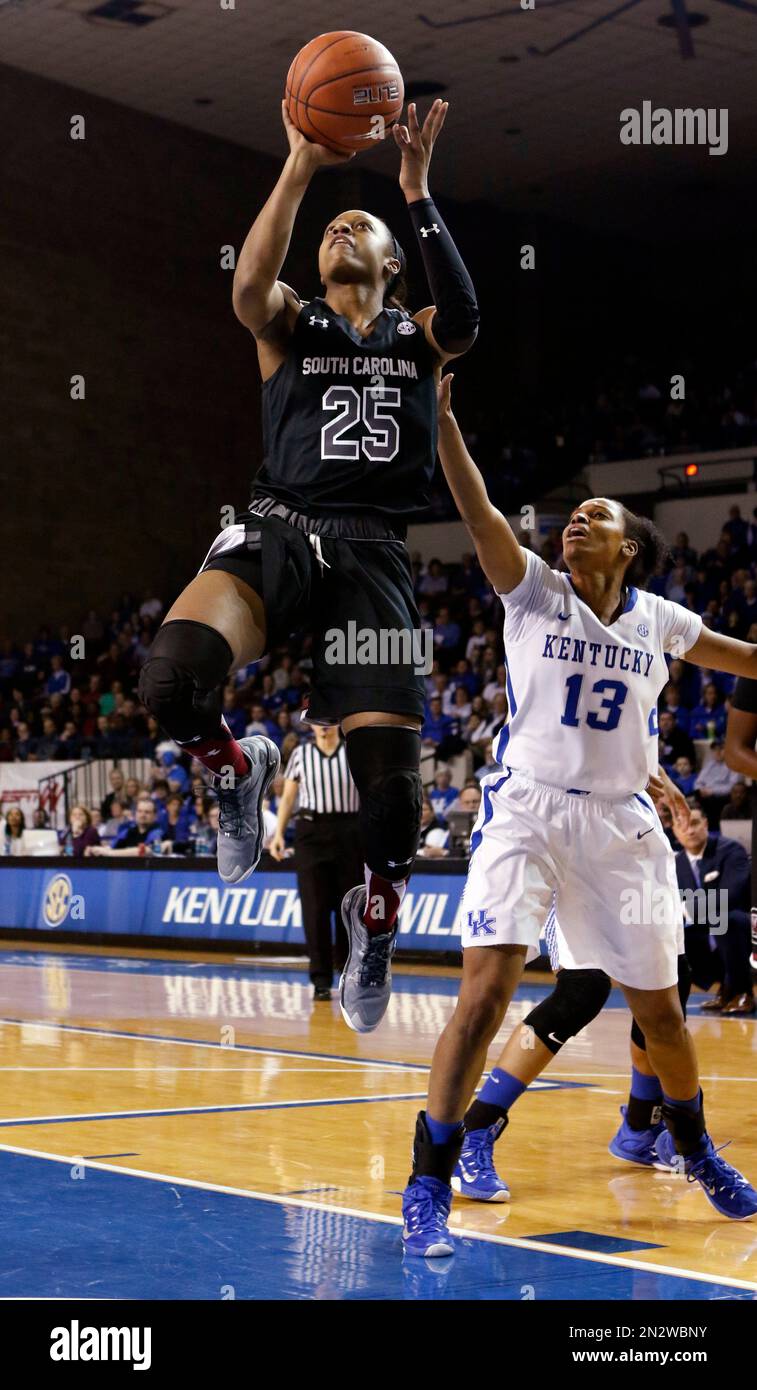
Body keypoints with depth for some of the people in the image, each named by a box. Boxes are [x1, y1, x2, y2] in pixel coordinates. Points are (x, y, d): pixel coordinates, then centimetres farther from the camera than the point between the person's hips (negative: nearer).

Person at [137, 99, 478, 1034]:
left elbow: (463, 319, -9)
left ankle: (375, 916, 22)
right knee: (171, 682, -32)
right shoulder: (291, 325, 14)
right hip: (278, 532, 0)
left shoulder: (417, 336, 16)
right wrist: (300, 167, -20)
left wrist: (417, 192, -14)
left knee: (391, 789, -10)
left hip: (371, 555, 0)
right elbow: (250, 286, -11)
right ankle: (237, 768, 3)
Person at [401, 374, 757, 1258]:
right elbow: (477, 511, -16)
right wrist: (440, 416, -27)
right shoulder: (533, 592, -2)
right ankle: (429, 1186, -12)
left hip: (619, 822, 3)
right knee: (485, 991, -18)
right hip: (525, 811, -3)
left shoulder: (658, 620, 6)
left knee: (658, 1009, 10)